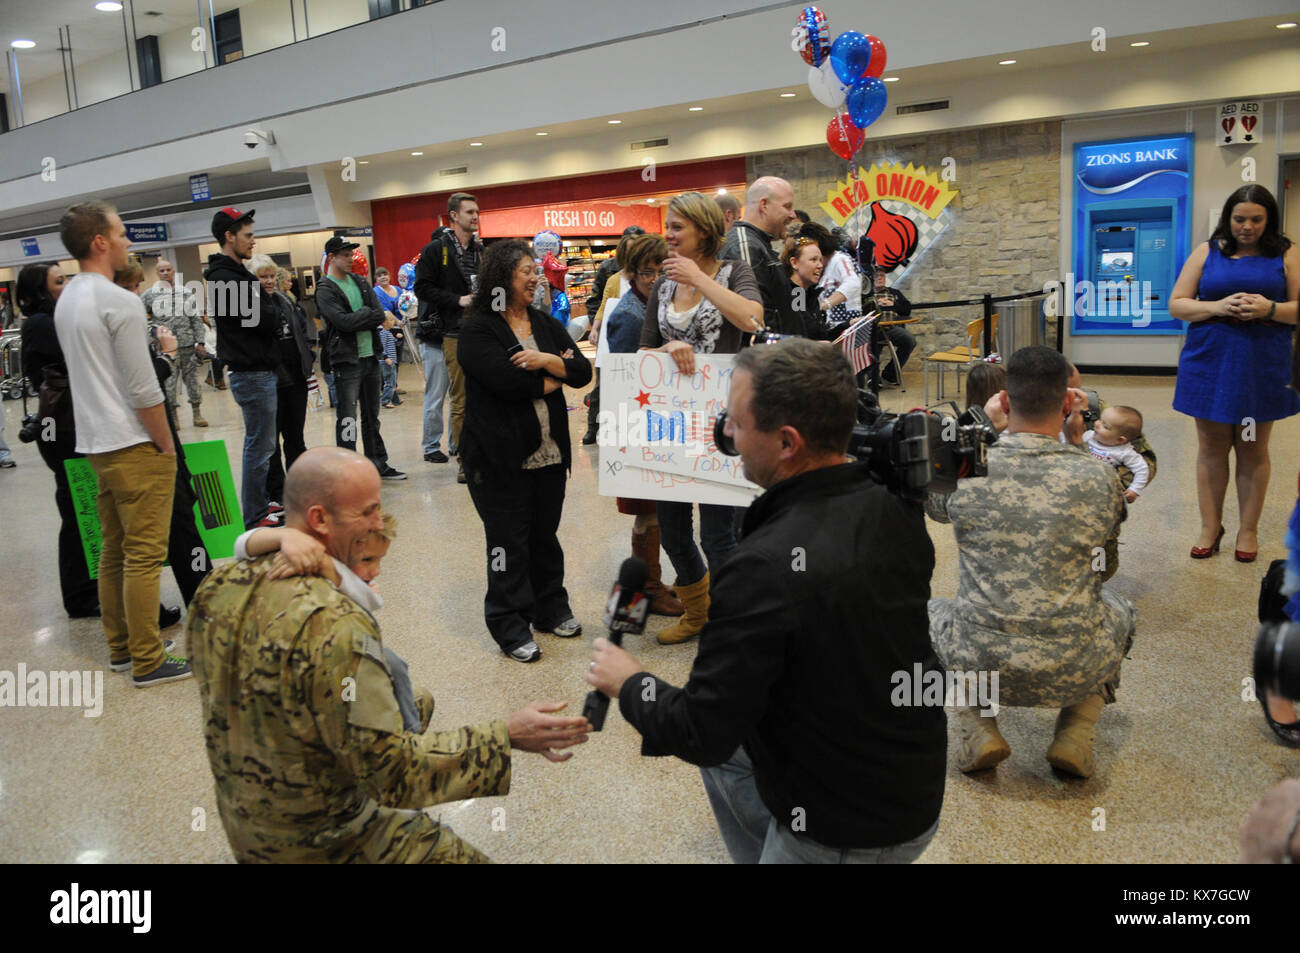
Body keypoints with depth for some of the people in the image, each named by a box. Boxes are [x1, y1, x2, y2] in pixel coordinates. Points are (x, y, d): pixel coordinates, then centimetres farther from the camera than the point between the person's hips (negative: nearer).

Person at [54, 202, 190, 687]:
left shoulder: (66, 300, 13)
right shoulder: (119, 303, -16)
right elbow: (143, 390, -18)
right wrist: (166, 445, -9)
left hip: (95, 442, 9)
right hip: (134, 445, -9)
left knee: (114, 550, 15)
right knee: (143, 555, -4)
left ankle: (120, 645, 25)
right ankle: (147, 661, 2)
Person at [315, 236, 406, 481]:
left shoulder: (360, 282, 12)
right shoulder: (325, 290, -7)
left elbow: (380, 315, 1)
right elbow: (343, 321, -20)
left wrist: (357, 319, -12)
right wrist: (367, 313, -7)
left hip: (370, 357, 7)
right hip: (346, 360, -6)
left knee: (372, 416, 15)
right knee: (347, 419, -5)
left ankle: (379, 464, 24)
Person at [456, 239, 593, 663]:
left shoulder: (545, 323, 12)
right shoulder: (478, 330, -9)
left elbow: (583, 372, 2)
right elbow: (508, 381, -23)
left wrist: (546, 361, -17)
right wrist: (553, 378, -7)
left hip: (549, 453, 6)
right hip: (500, 457, -6)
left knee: (545, 533, 17)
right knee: (509, 541, 2)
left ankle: (550, 609, 32)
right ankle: (510, 626, 13)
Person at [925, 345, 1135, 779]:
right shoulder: (1098, 476, -7)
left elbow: (932, 503, 18)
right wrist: (1075, 443, 19)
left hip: (980, 666, -1)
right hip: (1072, 674, 1)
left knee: (927, 610, 32)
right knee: (1119, 608, 34)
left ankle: (978, 729, 12)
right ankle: (1075, 733, 16)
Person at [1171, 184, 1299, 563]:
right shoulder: (1207, 252, 7)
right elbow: (1176, 304, 3)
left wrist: (1270, 309, -16)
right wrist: (1217, 307, -13)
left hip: (1262, 367, -1)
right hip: (1210, 362, 1)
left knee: (1253, 449, 6)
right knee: (1211, 447, 6)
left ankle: (1248, 531, 17)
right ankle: (1210, 527, 17)